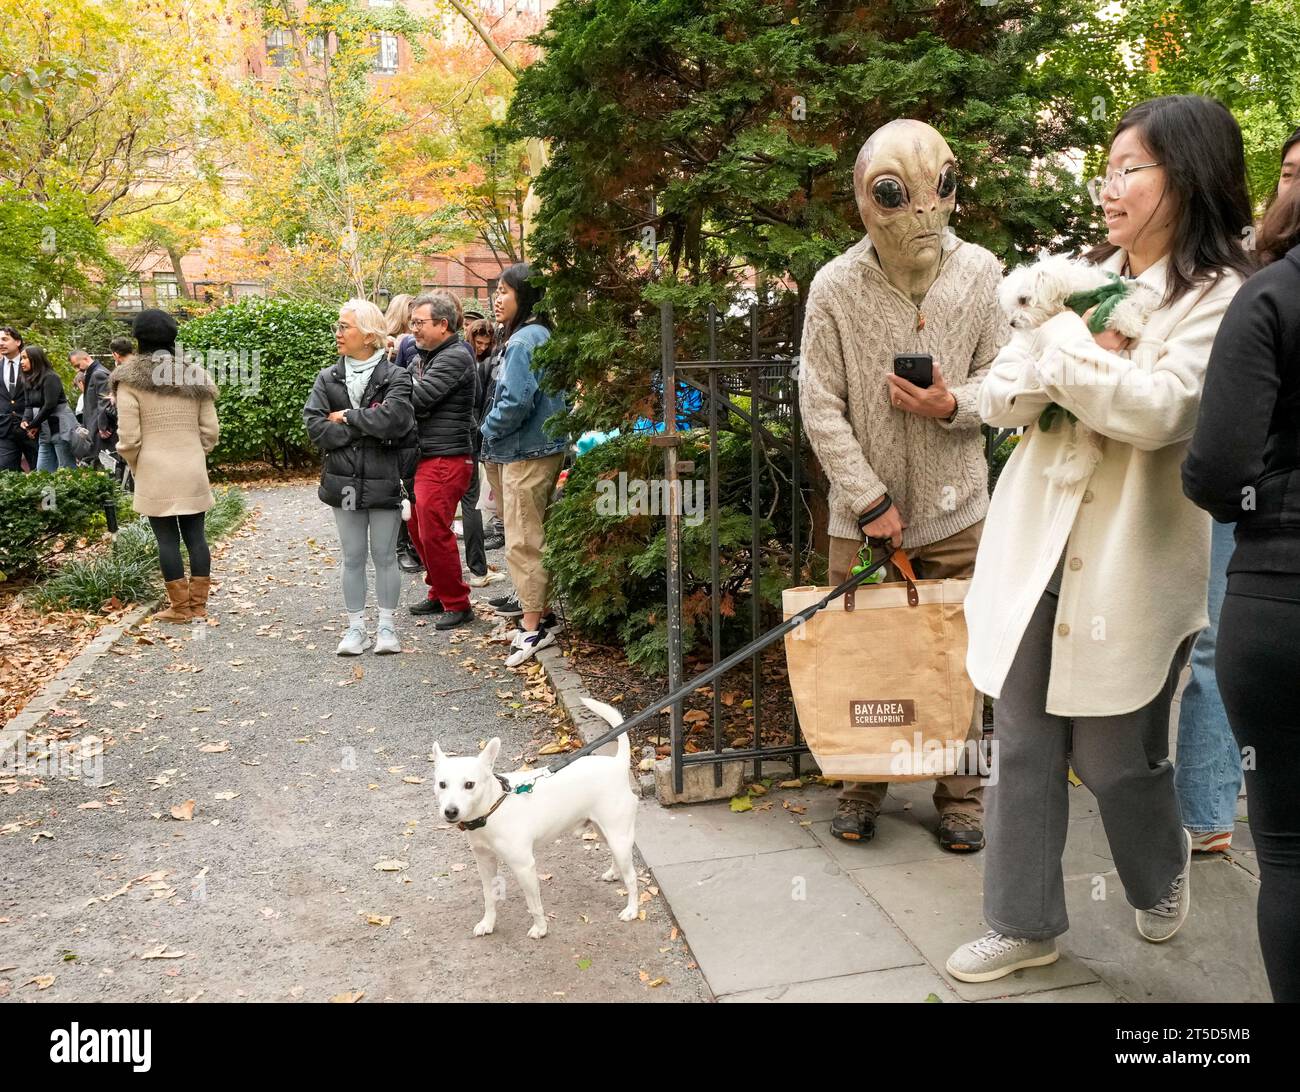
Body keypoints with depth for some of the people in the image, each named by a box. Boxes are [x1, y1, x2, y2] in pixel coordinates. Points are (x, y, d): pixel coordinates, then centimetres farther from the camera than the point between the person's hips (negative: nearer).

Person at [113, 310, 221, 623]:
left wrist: (136, 468, 7)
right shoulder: (195, 376, 4)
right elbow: (210, 430, 4)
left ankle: (180, 607, 8)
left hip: (155, 473, -3)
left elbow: (128, 437, -9)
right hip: (194, 472, 3)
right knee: (196, 535, 9)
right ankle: (198, 605, 14)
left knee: (167, 539, 3)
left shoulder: (130, 380, -7)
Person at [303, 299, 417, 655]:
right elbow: (315, 426, -6)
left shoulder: (395, 377, -4)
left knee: (385, 556, 7)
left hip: (384, 481, -3)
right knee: (353, 557, 10)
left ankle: (387, 626, 19)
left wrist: (347, 417, -11)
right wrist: (368, 427, -12)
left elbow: (393, 419, -22)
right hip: (344, 480, 3)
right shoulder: (328, 378, 6)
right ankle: (356, 627, 20)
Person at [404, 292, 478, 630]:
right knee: (419, 528, 14)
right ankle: (439, 593, 29)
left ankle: (457, 604, 6)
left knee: (434, 533, -6)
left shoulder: (455, 357, -14)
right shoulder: (423, 356, 17)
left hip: (445, 459, -10)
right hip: (420, 457, 10)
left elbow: (416, 400, -20)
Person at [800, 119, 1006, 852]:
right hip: (863, 510, -1)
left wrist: (953, 404, -18)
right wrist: (871, 501, -11)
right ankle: (864, 787, 28)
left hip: (955, 508, 1)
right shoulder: (835, 286, -8)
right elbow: (820, 408, -8)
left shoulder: (980, 273, -3)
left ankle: (961, 794, 27)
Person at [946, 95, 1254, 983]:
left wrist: (1063, 356, -11)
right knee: (1024, 750, 8)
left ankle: (1163, 873, 41)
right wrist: (1093, 366, -12)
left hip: (1131, 563, -5)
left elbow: (1162, 411, -21)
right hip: (1036, 548, 5)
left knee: (1115, 757, 9)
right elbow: (1000, 397, 5)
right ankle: (1025, 922, 25)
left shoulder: (1221, 296, -6)